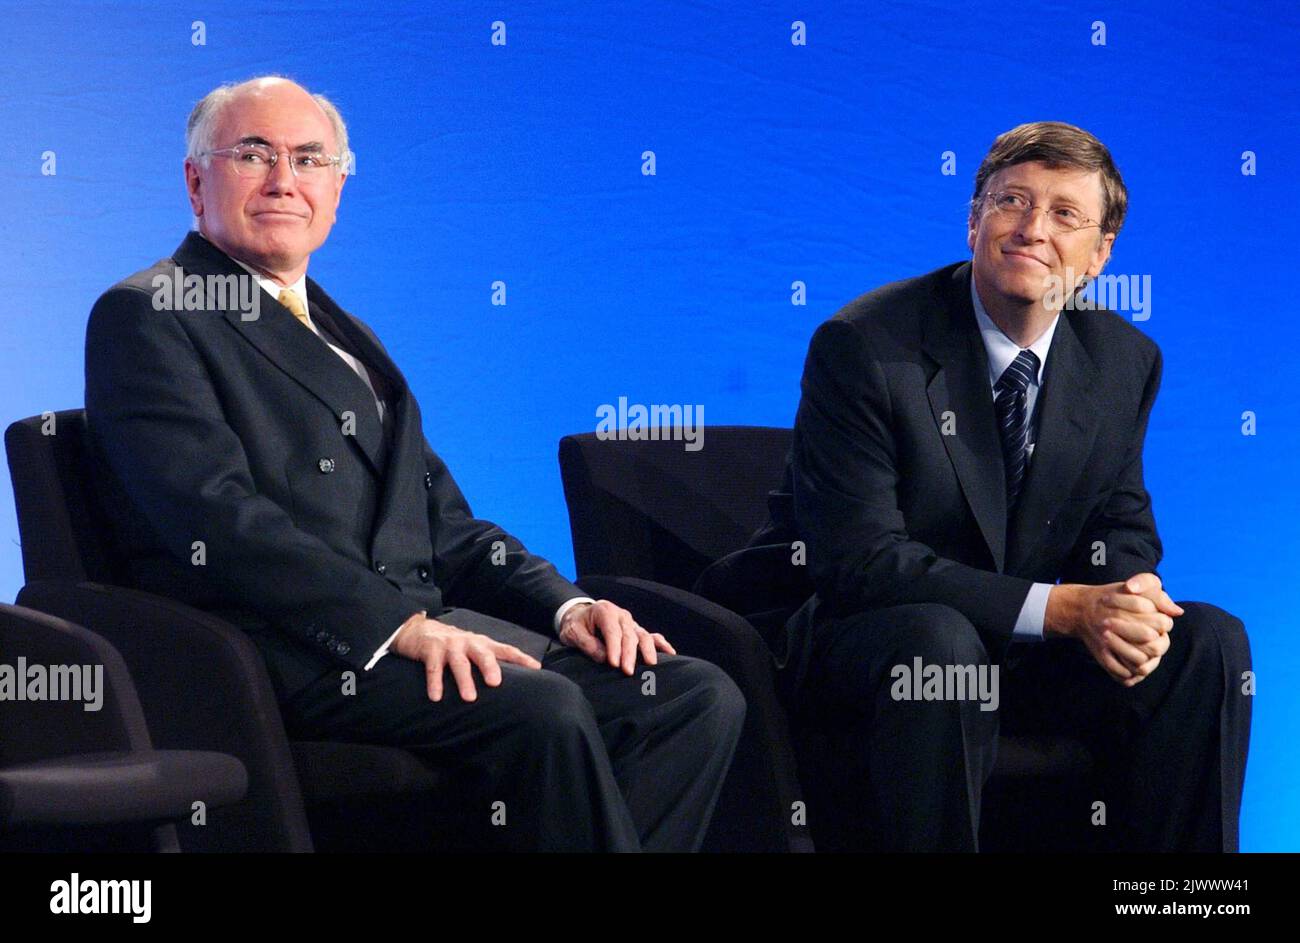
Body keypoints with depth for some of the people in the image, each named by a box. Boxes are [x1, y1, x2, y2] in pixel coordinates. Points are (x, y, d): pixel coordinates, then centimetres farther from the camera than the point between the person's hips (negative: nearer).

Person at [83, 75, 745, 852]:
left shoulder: (341, 333, 28)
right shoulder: (148, 316, 2)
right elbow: (218, 518, -13)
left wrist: (565, 606, 4)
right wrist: (400, 625, -23)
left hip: (419, 625, 8)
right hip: (288, 652, -8)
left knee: (699, 698, -11)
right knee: (542, 711, -32)